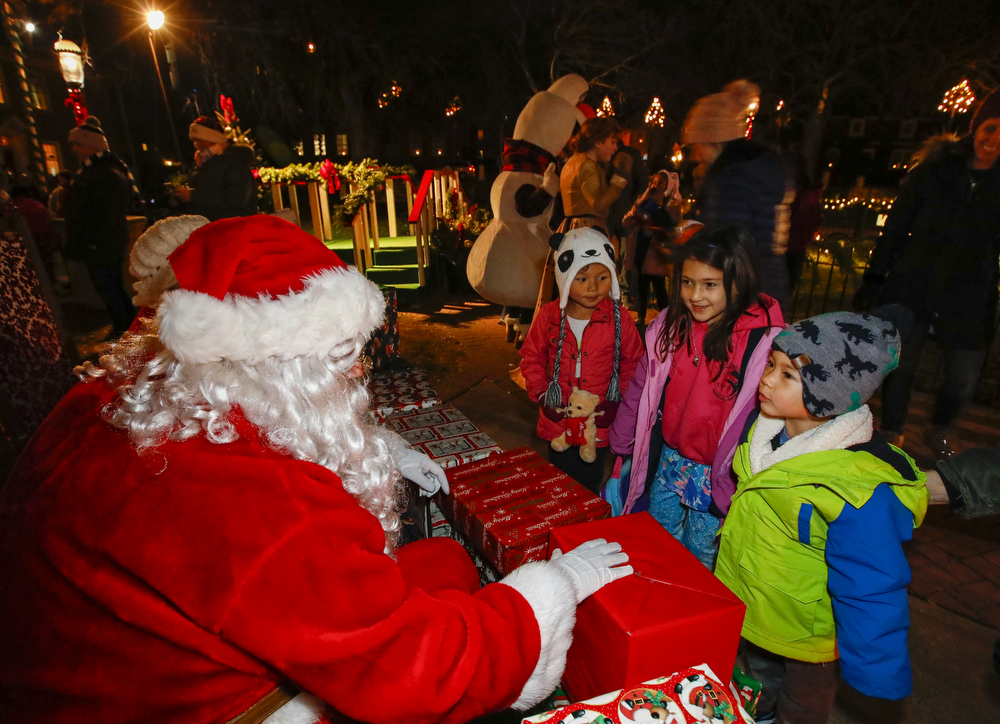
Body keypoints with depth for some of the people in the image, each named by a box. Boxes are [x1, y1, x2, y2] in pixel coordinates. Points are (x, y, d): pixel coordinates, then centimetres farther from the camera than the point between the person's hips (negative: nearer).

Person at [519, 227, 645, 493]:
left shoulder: (619, 319, -11)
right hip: (557, 423, 2)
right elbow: (531, 357, 4)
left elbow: (633, 364, 0)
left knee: (590, 484, 16)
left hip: (599, 425, -1)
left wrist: (618, 403, -10)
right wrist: (542, 394, -7)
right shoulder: (549, 316, -8)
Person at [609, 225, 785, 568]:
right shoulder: (670, 325, -5)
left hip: (716, 475, -4)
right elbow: (641, 387, 5)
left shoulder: (767, 340, -19)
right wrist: (619, 442, 10)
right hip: (666, 460, 5)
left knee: (699, 555, 15)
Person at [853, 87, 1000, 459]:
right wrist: (874, 279, 0)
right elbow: (895, 228, 2)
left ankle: (940, 432, 33)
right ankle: (892, 435, 24)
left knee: (964, 379, 4)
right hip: (912, 291, -1)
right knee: (900, 366, 4)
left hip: (967, 302, 1)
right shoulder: (933, 171, 0)